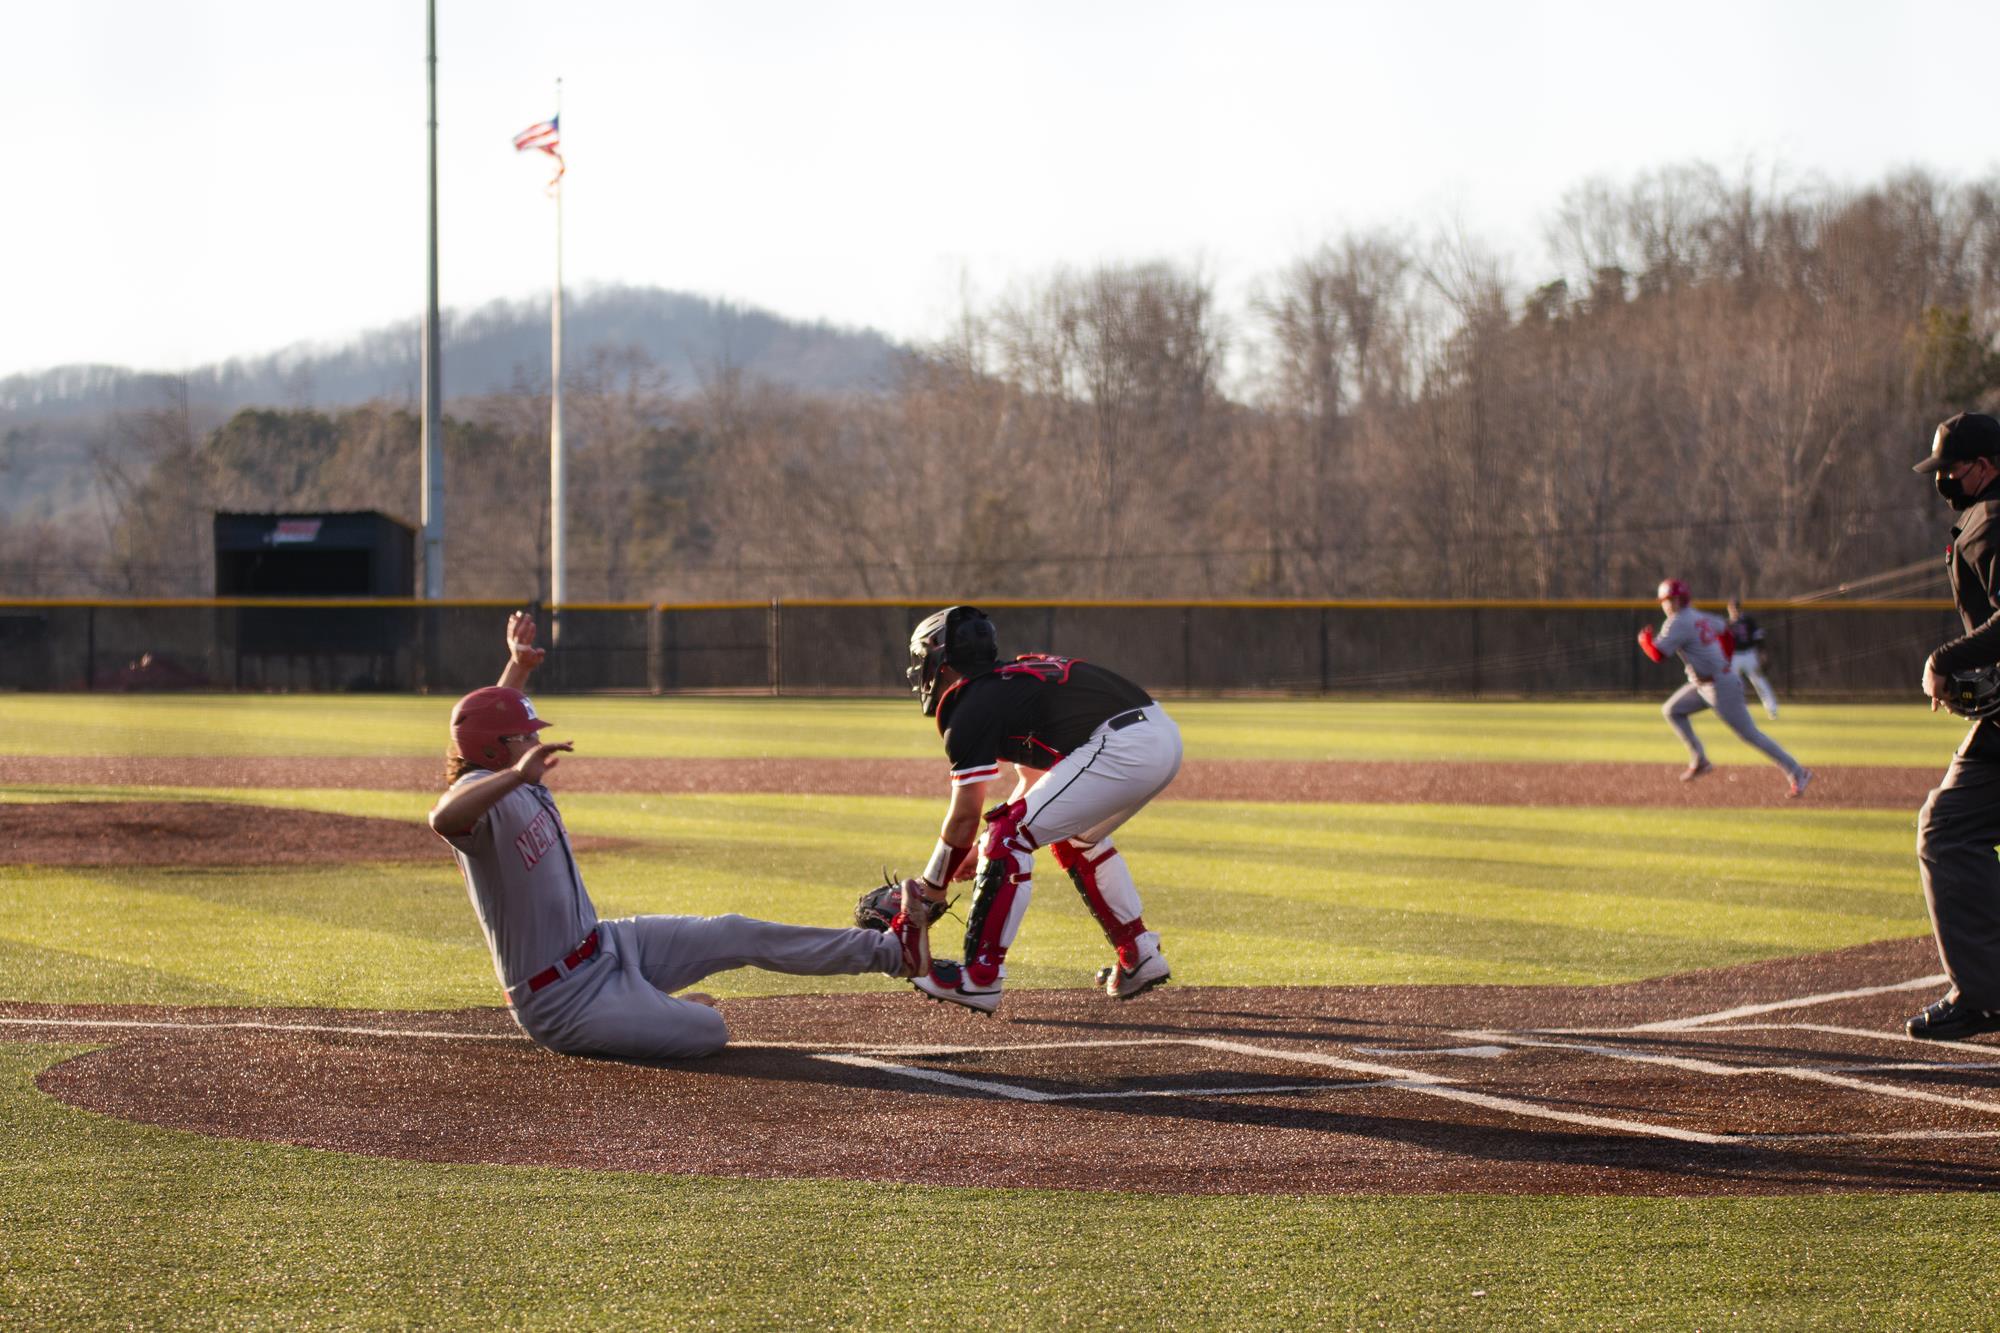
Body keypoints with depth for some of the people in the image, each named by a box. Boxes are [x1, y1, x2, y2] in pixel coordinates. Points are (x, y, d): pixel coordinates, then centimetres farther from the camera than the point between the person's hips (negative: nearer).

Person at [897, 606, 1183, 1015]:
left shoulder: (971, 709, 1)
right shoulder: (1013, 679, 28)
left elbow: (964, 816, 3)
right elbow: (1034, 783, 34)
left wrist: (930, 890, 13)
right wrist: (985, 849, 33)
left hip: (1120, 750, -9)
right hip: (1166, 733, 9)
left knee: (1009, 839, -2)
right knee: (1077, 838, 31)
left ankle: (979, 978, -3)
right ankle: (1140, 958, 31)